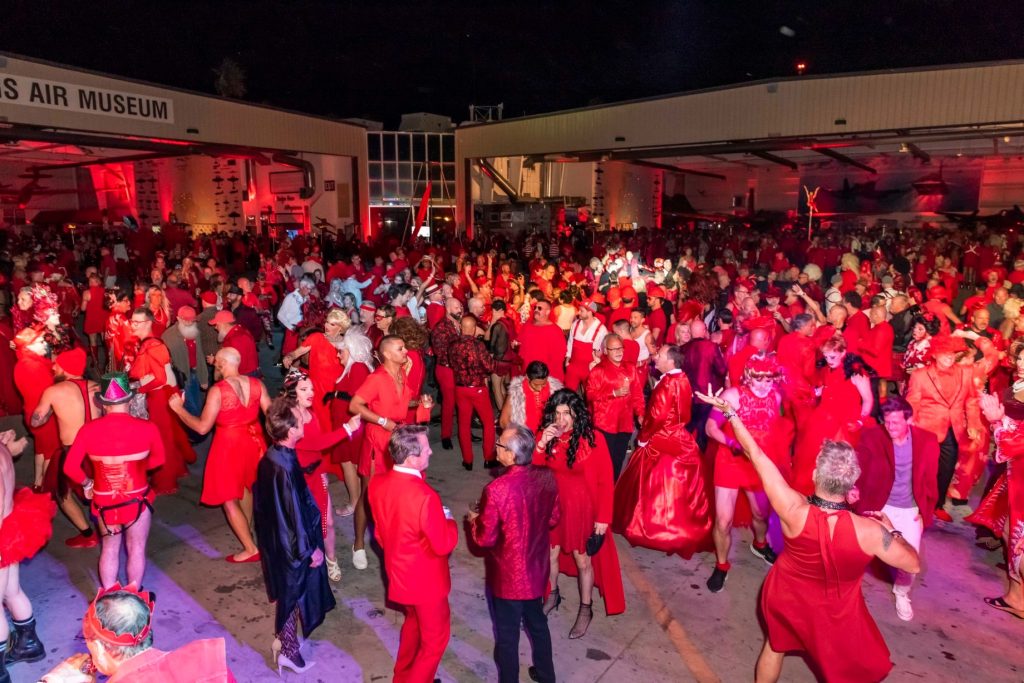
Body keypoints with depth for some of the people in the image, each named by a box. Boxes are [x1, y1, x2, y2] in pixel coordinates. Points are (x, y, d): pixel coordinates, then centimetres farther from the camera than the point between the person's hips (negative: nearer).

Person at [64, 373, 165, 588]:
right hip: (137, 499, -1)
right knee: (136, 548, 15)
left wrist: (87, 483, 7)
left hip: (103, 501, 2)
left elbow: (70, 467, -10)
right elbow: (158, 460, 0)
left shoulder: (89, 430, -14)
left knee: (109, 548, 21)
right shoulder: (147, 428, -16)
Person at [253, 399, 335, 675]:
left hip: (274, 537, 8)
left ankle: (283, 638, 43)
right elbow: (295, 513, -26)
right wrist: (310, 549, -13)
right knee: (293, 593, 12)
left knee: (287, 591, 25)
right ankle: (288, 649, 30)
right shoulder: (285, 468, -33)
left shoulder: (269, 458, -6)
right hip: (292, 544, -8)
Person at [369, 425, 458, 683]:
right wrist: (448, 521, -6)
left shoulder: (377, 483, -12)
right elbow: (443, 545, -24)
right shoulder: (425, 497, -35)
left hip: (398, 573, 8)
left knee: (413, 621, 32)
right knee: (435, 637, 17)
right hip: (426, 580, -7)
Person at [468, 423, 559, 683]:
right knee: (538, 623, 28)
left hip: (508, 576, -6)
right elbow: (552, 519, 1)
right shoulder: (547, 477, -14)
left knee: (507, 635, 17)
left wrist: (474, 520, 0)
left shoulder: (496, 489, -31)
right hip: (537, 569, 6)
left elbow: (485, 539, -20)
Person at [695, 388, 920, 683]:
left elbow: (757, 456, -26)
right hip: (835, 614, -1)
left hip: (786, 596, 1)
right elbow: (913, 564, -17)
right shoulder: (867, 530, -34)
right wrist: (891, 529, -1)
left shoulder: (794, 511, -33)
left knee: (774, 646, 29)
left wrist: (730, 412, -17)